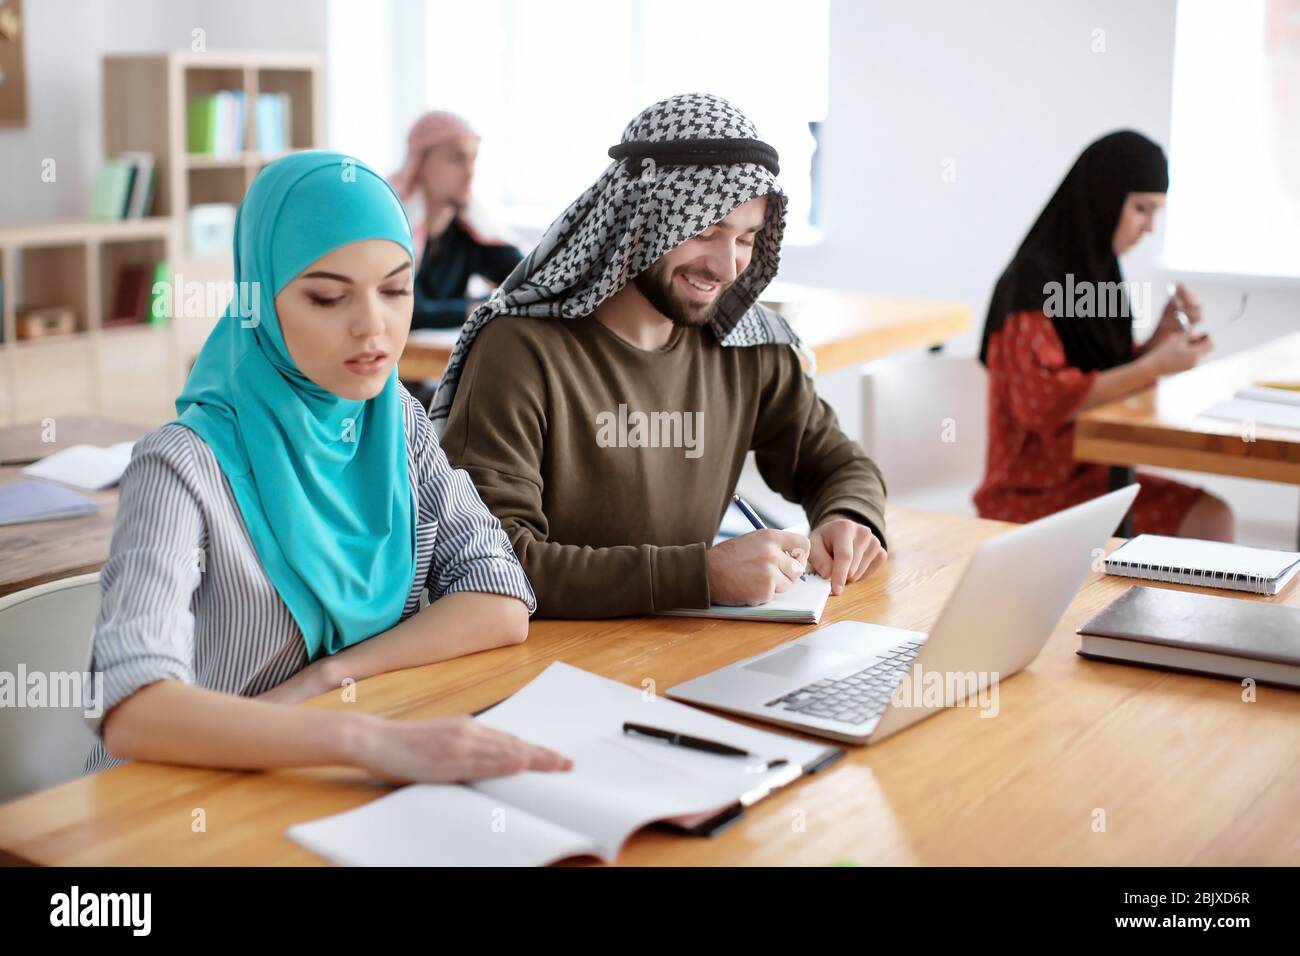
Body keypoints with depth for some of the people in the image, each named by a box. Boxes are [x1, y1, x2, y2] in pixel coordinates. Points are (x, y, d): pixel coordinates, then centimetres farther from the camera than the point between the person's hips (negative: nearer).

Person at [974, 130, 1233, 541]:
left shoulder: (1097, 270, 8)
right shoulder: (1032, 279, -15)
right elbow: (1045, 401, -23)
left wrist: (1165, 332, -1)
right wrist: (1156, 366, -21)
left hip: (1092, 471, 8)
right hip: (1033, 490, -8)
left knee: (1212, 517, -12)